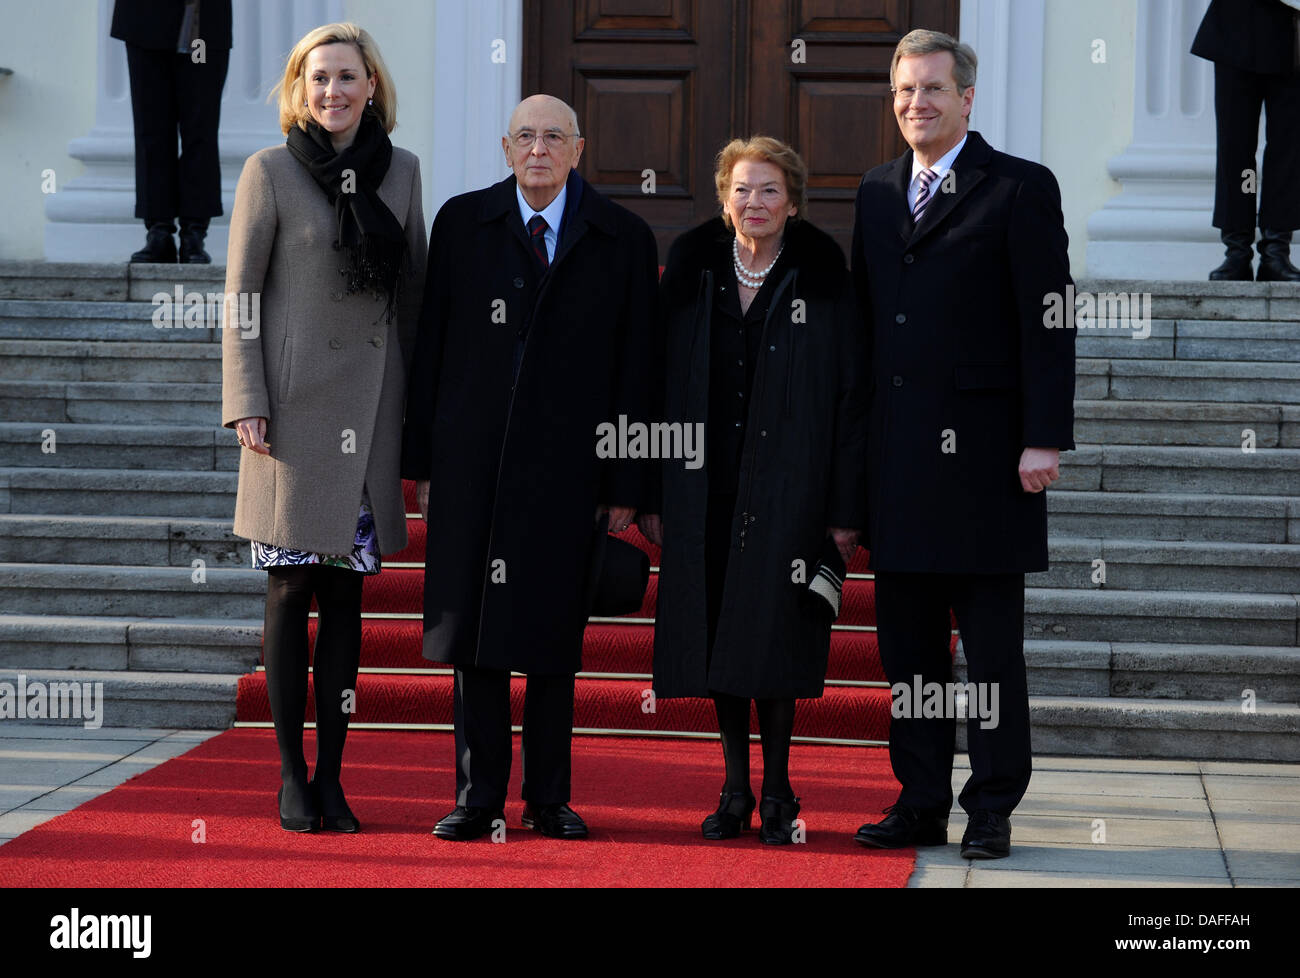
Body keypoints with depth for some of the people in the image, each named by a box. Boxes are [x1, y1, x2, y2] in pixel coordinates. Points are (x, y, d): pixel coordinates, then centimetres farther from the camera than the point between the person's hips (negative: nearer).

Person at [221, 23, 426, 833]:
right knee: (292, 588, 0)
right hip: (295, 400, -3)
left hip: (370, 402, 3)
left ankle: (332, 777, 9)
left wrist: (418, 402, 11)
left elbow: (413, 289, 14)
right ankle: (292, 774, 8)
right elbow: (241, 294, -1)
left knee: (346, 592, 5)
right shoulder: (270, 172, -1)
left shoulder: (401, 171, 9)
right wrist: (246, 401, -8)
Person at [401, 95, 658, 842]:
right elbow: (430, 347, 6)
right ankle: (480, 797, 11)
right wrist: (421, 461, 1)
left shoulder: (624, 240, 3)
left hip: (567, 465, -1)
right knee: (473, 630, 4)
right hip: (472, 462, 1)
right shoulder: (462, 224, 6)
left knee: (554, 637, 4)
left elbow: (635, 370, 2)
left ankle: (550, 799, 14)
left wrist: (627, 483, -3)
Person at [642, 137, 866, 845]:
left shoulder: (821, 280, -1)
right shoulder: (691, 271, 6)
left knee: (771, 639, -6)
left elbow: (851, 396, -2)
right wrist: (650, 494, 1)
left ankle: (776, 793, 7)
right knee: (716, 635, 5)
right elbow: (661, 383, 7)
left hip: (785, 488, -3)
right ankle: (735, 792, 16)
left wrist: (846, 509, -7)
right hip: (704, 488, 3)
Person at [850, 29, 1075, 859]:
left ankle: (992, 811, 9)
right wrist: (857, 443, 10)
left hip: (983, 456, -5)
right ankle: (921, 804, 17)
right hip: (899, 461, 6)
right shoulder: (877, 194, 14)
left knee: (992, 650, 2)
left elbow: (1048, 323, -7)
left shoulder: (1021, 189, -3)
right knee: (908, 646, 9)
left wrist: (1044, 440, -14)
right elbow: (866, 319, 16)